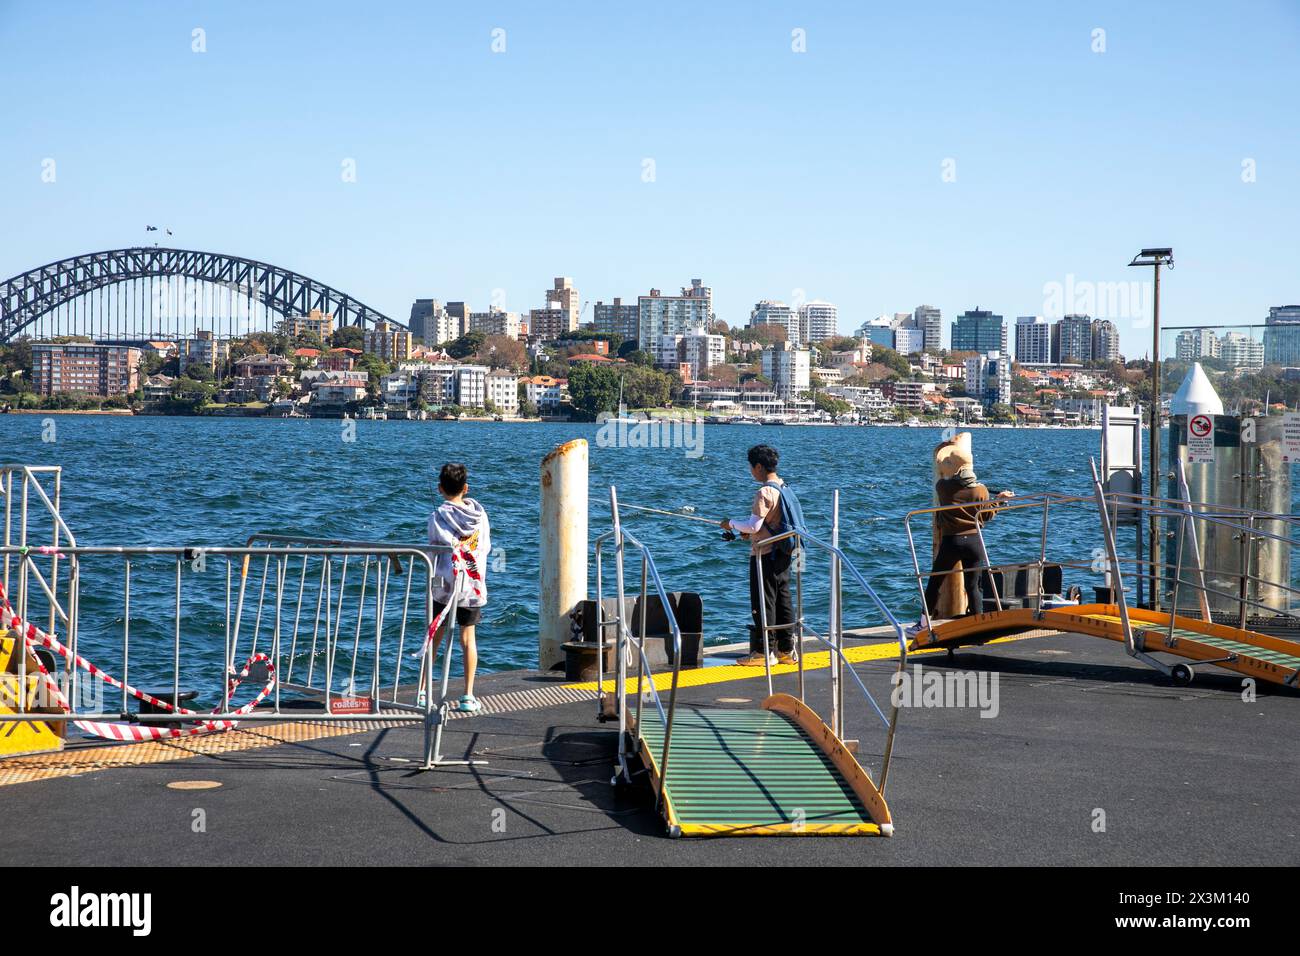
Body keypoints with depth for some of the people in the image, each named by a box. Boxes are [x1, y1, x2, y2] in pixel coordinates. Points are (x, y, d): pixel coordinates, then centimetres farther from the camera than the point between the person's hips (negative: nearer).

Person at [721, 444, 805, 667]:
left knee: (763, 603, -2)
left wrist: (731, 524, -3)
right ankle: (786, 650, 15)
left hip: (765, 554, -9)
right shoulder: (784, 488, 10)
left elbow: (754, 525, -20)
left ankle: (763, 651, 1)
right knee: (782, 601, 11)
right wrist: (749, 532, 17)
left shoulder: (765, 492, -18)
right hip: (783, 553, 9)